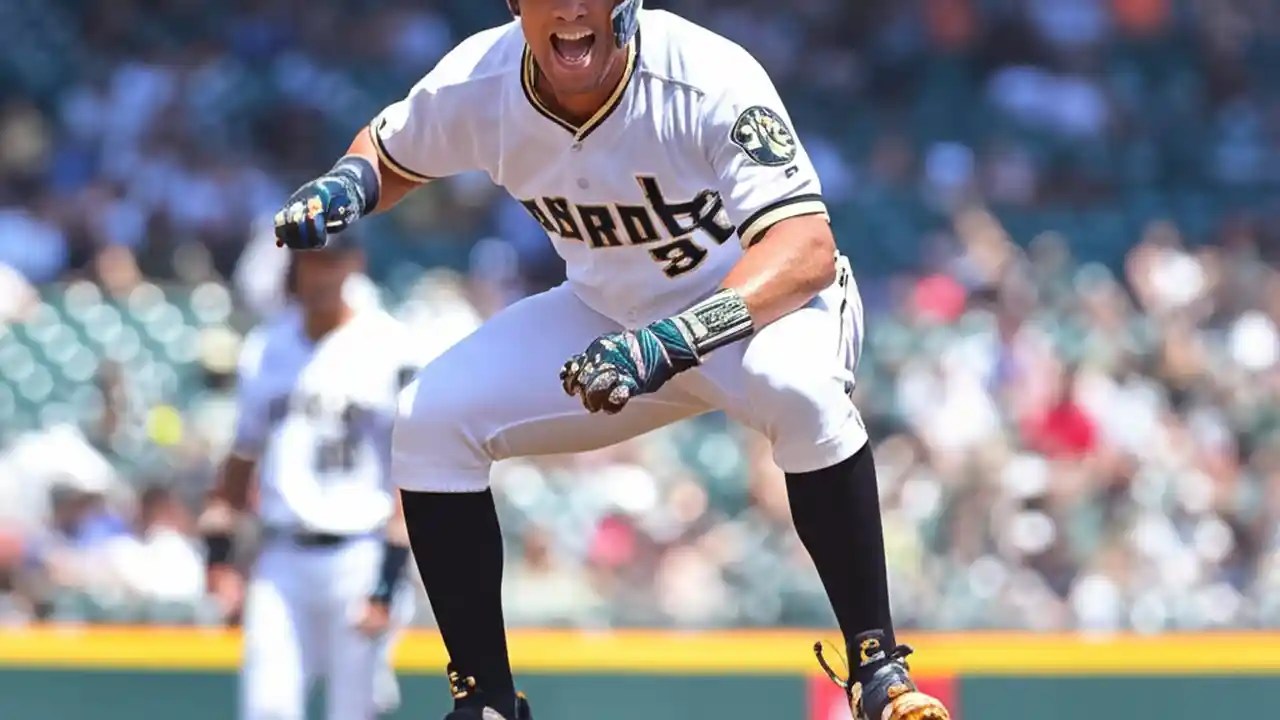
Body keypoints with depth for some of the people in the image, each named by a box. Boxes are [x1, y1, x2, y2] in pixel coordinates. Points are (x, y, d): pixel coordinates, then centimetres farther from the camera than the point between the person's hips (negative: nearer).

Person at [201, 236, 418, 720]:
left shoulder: (389, 348, -6)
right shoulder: (266, 346, 10)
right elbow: (243, 458, 17)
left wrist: (389, 584, -14)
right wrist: (218, 552, 8)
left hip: (359, 557, -4)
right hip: (281, 558, 4)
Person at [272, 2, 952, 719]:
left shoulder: (711, 80, -32)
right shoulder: (476, 86, -17)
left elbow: (808, 249, -41)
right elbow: (390, 152, 6)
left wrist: (673, 340, -55)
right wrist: (347, 186, -20)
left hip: (767, 302, -5)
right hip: (608, 316, 5)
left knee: (797, 385, -39)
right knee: (430, 420, -12)